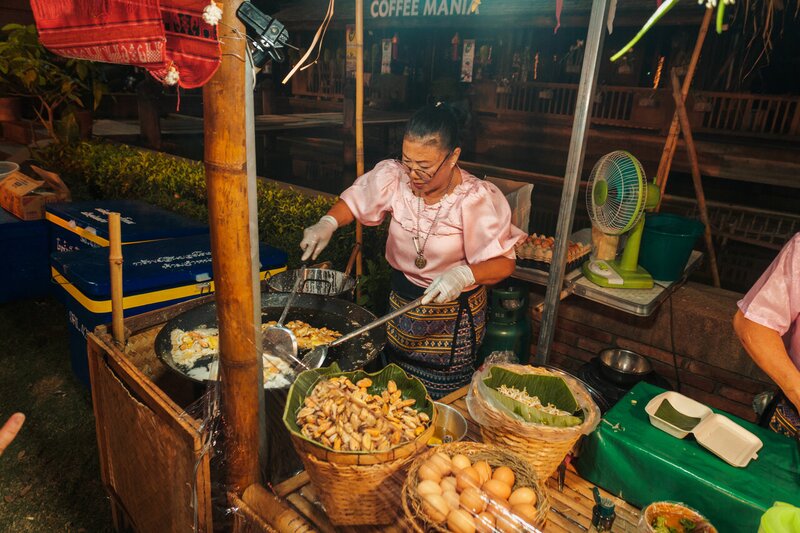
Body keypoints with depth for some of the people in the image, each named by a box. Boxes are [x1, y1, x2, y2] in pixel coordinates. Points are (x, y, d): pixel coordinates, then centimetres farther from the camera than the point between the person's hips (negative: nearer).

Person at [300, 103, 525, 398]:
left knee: (442, 402, 12)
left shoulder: (477, 199, -23)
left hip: (455, 315, -4)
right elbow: (354, 200, 4)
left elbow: (504, 263, -19)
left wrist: (464, 274, -39)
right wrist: (328, 223, -17)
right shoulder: (394, 176, -13)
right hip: (401, 301, 4)